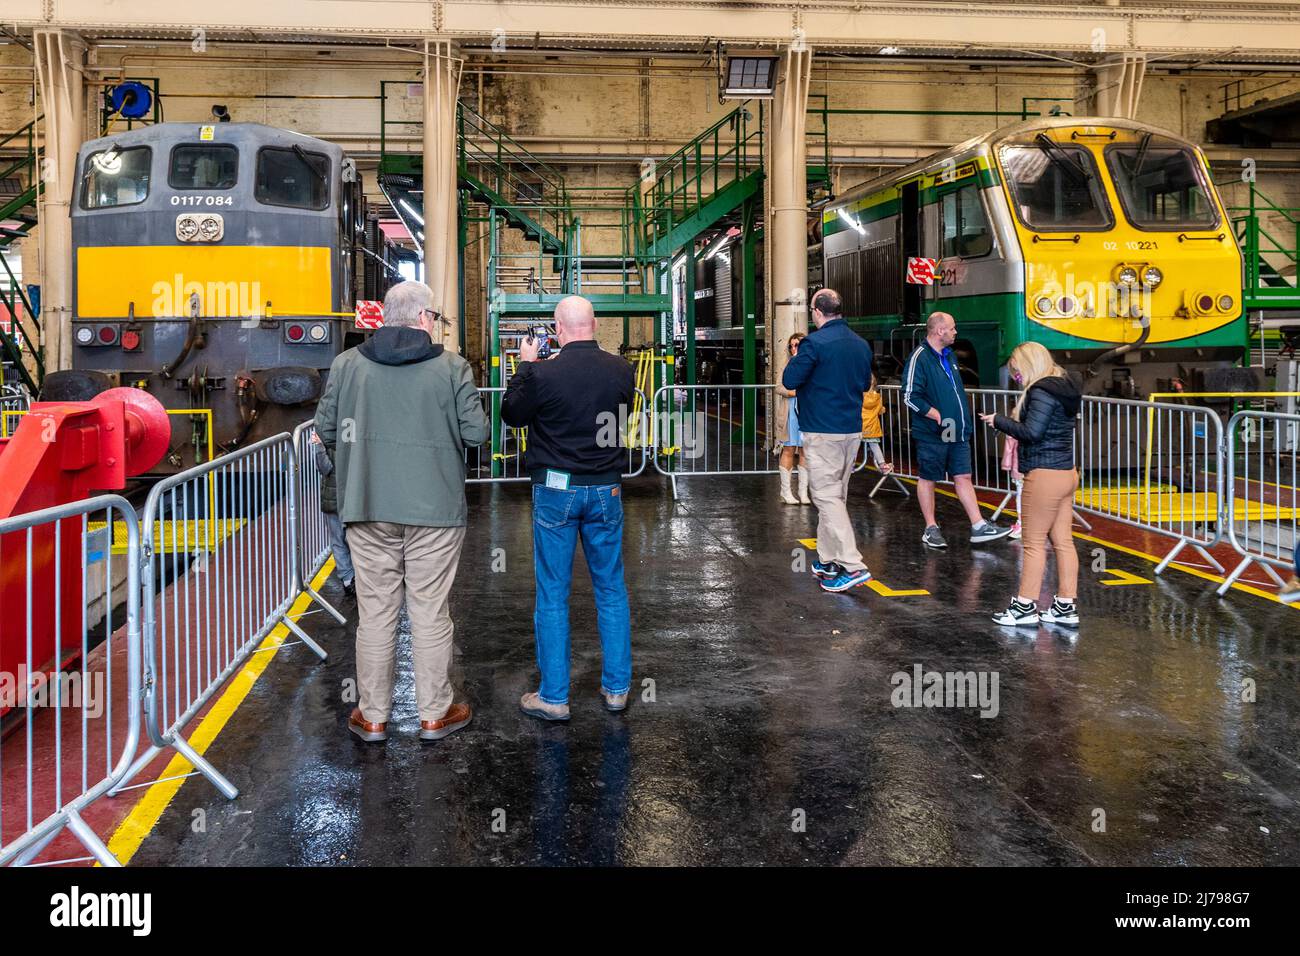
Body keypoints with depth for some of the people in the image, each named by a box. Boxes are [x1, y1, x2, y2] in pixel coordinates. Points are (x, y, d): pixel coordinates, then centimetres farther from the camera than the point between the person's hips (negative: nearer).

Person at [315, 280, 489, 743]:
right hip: (435, 511, -2)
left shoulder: (348, 364, 1)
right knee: (430, 613, 7)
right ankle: (435, 714, 19)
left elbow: (325, 427, 5)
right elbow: (477, 431, -5)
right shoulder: (452, 367, -5)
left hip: (368, 508, 2)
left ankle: (372, 716, 20)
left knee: (375, 613, 10)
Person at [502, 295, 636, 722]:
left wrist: (525, 365, 11)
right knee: (611, 589, 14)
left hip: (556, 490, -3)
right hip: (605, 489, 3)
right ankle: (617, 688, 21)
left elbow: (512, 414, 0)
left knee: (552, 595, 6)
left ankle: (553, 697, 11)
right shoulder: (620, 370, -4)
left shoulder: (542, 373, -15)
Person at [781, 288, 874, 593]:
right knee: (837, 495, 16)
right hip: (852, 431, 7)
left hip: (822, 433, -7)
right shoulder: (861, 344, 8)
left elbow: (790, 379, -12)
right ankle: (828, 560, 23)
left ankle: (852, 566, -15)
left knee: (827, 496, -7)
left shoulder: (815, 342, -15)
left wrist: (796, 360, 5)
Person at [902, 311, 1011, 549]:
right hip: (931, 434, -8)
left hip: (957, 433, 8)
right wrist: (939, 416, -18)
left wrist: (965, 420, 16)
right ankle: (931, 529, 15)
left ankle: (979, 527, 10)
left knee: (963, 477, 8)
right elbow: (911, 396, -20)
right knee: (928, 479, 5)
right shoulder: (920, 358, -14)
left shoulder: (949, 356, 13)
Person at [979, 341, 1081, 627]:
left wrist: (999, 421, -11)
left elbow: (1031, 432, -22)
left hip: (1045, 476, -10)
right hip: (1066, 473, 10)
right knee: (1063, 542, 10)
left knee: (1034, 542, -1)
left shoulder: (1042, 392, -15)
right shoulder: (1063, 388, 15)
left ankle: (1025, 607, 7)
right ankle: (1067, 607, 15)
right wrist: (1017, 418, 8)